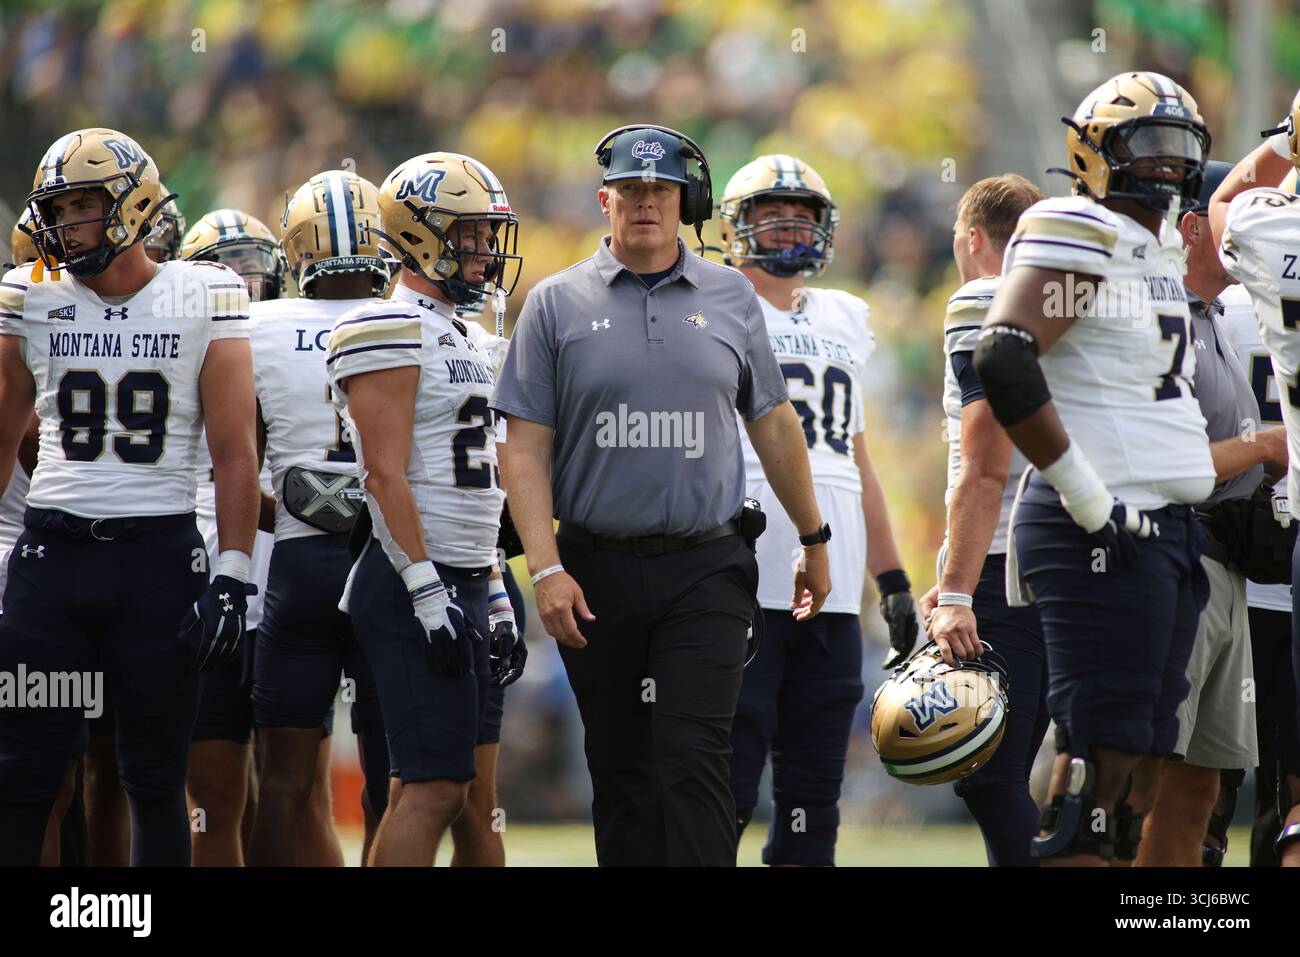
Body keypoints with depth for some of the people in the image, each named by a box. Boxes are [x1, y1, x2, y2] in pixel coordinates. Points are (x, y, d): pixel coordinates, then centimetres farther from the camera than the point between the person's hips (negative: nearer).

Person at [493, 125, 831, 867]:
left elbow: (775, 427, 16)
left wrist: (814, 541, 19)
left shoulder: (730, 298, 8)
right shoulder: (558, 304, 3)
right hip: (599, 570, 1)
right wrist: (547, 570, -9)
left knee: (694, 761, -10)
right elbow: (526, 450, 0)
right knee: (621, 770, 7)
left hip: (707, 565, 0)